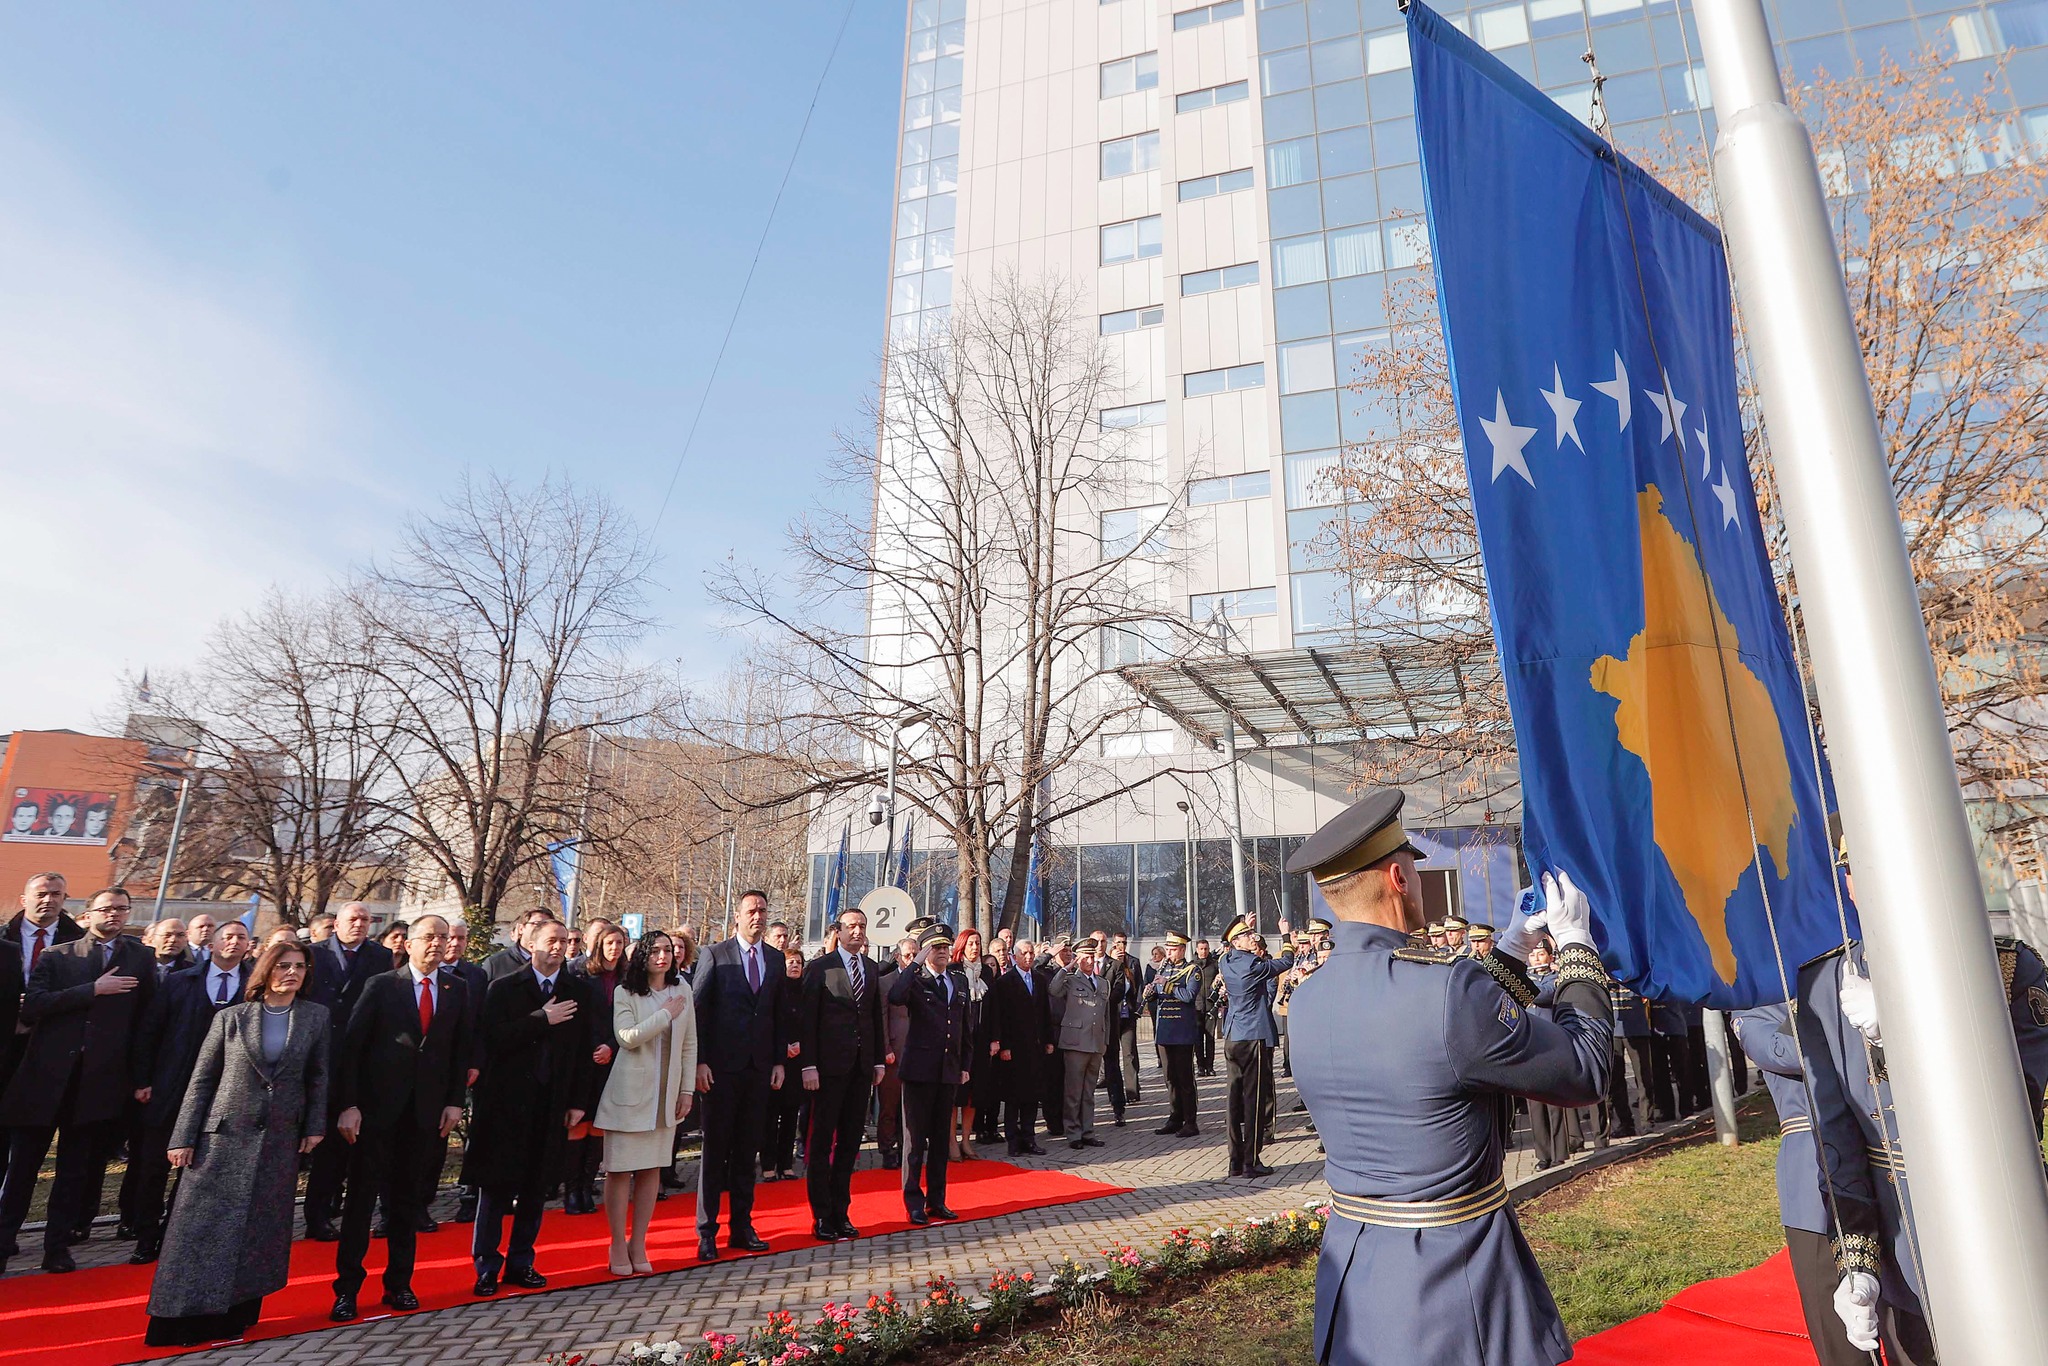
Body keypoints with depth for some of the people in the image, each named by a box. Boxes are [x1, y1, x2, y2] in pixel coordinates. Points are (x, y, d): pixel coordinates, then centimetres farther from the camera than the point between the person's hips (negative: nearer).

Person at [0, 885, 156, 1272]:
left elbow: (148, 1015, 5)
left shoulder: (139, 957, 6)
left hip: (100, 1078, 1)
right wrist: (94, 989, -16)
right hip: (46, 1073, 0)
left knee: (76, 1167, 9)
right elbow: (32, 1005, -10)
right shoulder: (57, 956, 4)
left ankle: (58, 1246, 18)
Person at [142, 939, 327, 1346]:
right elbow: (201, 1079, 1)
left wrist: (315, 1127, 2)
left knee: (261, 1229, 7)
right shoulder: (230, 1018, 0)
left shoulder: (317, 1018, 2)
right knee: (202, 1223, 0)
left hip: (280, 1140, 1)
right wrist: (183, 1138, -2)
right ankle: (183, 1316, 11)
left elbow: (318, 1077, 6)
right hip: (223, 1134, -1)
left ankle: (235, 1314, 19)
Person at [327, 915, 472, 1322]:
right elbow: (351, 1046, -5)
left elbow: (460, 1050, 8)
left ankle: (399, 1283, 22)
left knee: (407, 1198, 11)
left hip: (424, 1111, 3)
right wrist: (348, 1104, -11)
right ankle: (347, 1287, 16)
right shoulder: (380, 986, -3)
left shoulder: (455, 991, 6)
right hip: (377, 1107, -3)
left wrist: (454, 1101, 1)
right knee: (362, 1195, 2)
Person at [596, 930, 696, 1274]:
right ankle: (618, 1246, 16)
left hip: (666, 1093, 4)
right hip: (630, 1091, -4)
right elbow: (627, 1037, -20)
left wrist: (687, 1089, 6)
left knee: (652, 1169, 8)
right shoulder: (625, 992, -5)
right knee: (620, 1169, 2)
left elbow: (689, 1044, 9)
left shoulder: (682, 989, 5)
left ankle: (638, 1244, 21)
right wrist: (665, 1014, -18)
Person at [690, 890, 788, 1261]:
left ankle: (741, 1227, 22)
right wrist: (700, 1061, -11)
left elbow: (780, 1013, 11)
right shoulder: (715, 955, -4)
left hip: (760, 1067, 4)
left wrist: (779, 1061, 5)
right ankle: (707, 1232, 14)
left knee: (748, 1149, 11)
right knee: (715, 1148, 3)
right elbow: (698, 1010, -6)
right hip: (722, 1066, -4)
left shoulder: (776, 959, 8)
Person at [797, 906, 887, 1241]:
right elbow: (806, 1018, -7)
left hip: (862, 1066, 5)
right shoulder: (820, 967, -4)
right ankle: (822, 1216, 13)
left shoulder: (871, 970, 11)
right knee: (821, 1141, 3)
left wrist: (880, 1060, 9)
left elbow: (877, 1017, 14)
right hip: (830, 1065, -5)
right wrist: (808, 1065, -12)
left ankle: (841, 1213, 20)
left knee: (850, 1141, 10)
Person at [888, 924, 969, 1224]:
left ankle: (936, 1200, 23)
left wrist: (965, 1064, 12)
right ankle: (914, 1202, 14)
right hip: (919, 1067, -5)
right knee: (915, 1137, 4)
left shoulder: (960, 980, 11)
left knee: (941, 1137, 13)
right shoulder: (915, 979, -6)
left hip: (949, 1069, 5)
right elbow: (895, 997, -30)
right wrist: (917, 963, -25)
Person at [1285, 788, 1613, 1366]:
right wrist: (1575, 943, 2)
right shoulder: (1447, 987, -25)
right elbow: (1586, 1071, -10)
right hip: (1456, 1277, -6)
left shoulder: (1307, 999, -3)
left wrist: (1513, 948, 16)